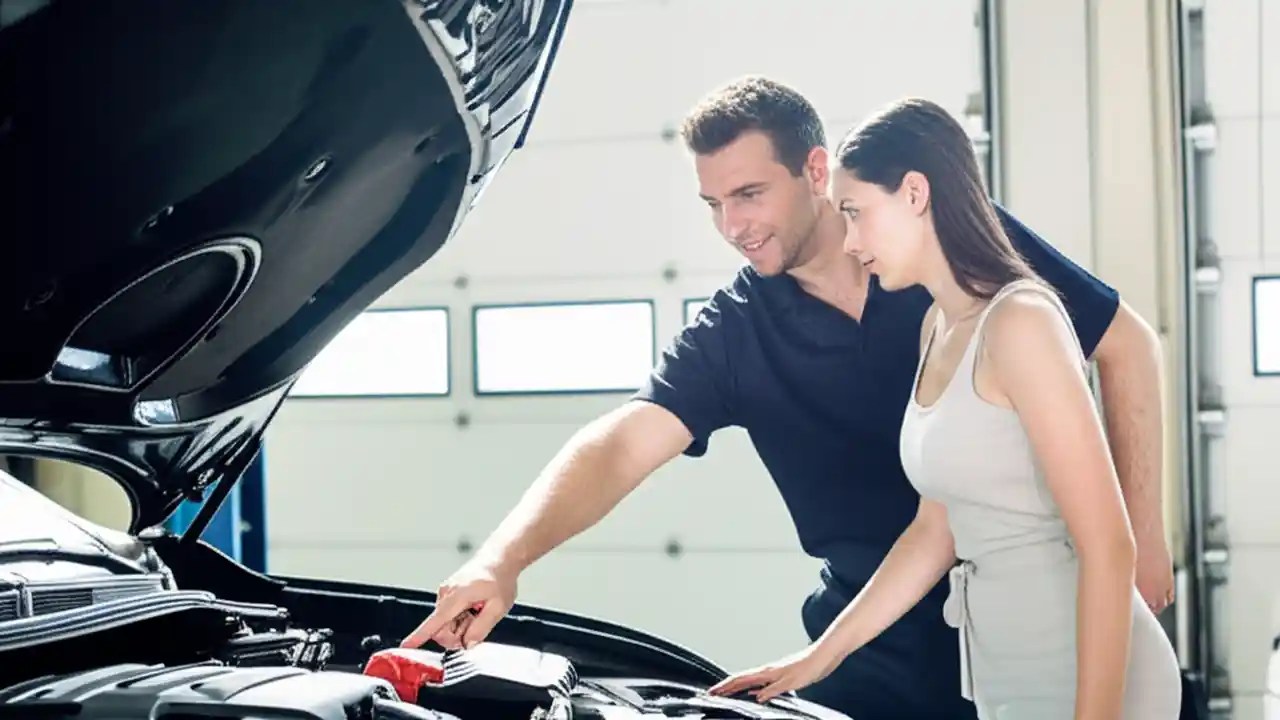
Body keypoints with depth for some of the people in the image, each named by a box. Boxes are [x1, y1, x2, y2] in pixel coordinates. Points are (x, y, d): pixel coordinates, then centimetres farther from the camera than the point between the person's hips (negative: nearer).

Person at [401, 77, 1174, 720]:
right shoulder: (733, 336, -5)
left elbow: (1128, 344, -1)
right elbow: (621, 445, -17)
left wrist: (1142, 531, -6)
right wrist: (501, 561, -34)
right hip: (879, 646, 2)